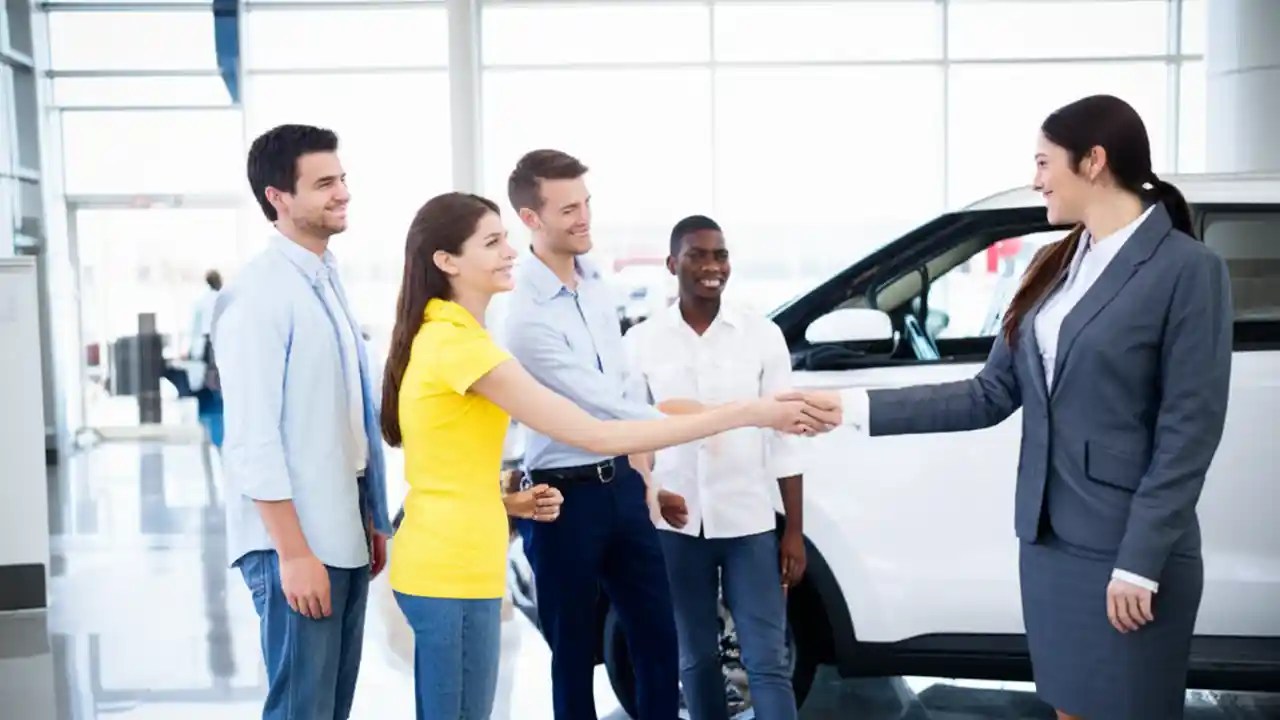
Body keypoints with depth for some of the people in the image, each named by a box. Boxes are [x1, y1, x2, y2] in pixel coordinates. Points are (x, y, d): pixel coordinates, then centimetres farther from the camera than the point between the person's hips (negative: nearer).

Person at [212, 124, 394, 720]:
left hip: (345, 533, 8)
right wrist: (293, 552, -18)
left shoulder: (328, 281, 10)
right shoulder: (258, 294, -15)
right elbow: (252, 440, -18)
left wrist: (373, 522, 14)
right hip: (298, 541, -8)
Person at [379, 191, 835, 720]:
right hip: (452, 572, -10)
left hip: (443, 564, 10)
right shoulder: (460, 344, -21)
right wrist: (748, 413, -22)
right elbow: (598, 437, -23)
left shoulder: (437, 335, 10)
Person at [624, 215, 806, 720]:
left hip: (749, 524, -1)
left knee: (767, 660, 0)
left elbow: (783, 438, 1)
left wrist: (795, 531, 0)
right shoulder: (642, 341, 1)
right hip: (677, 527, 1)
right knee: (695, 659, 12)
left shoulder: (762, 335, 0)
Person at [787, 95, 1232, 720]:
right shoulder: (1054, 266, 9)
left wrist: (1141, 561, -16)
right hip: (1047, 540, 7)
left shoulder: (1188, 269, -10)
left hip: (1129, 550, -6)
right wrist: (854, 407, 2)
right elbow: (990, 395, 7)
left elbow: (1188, 432, -13)